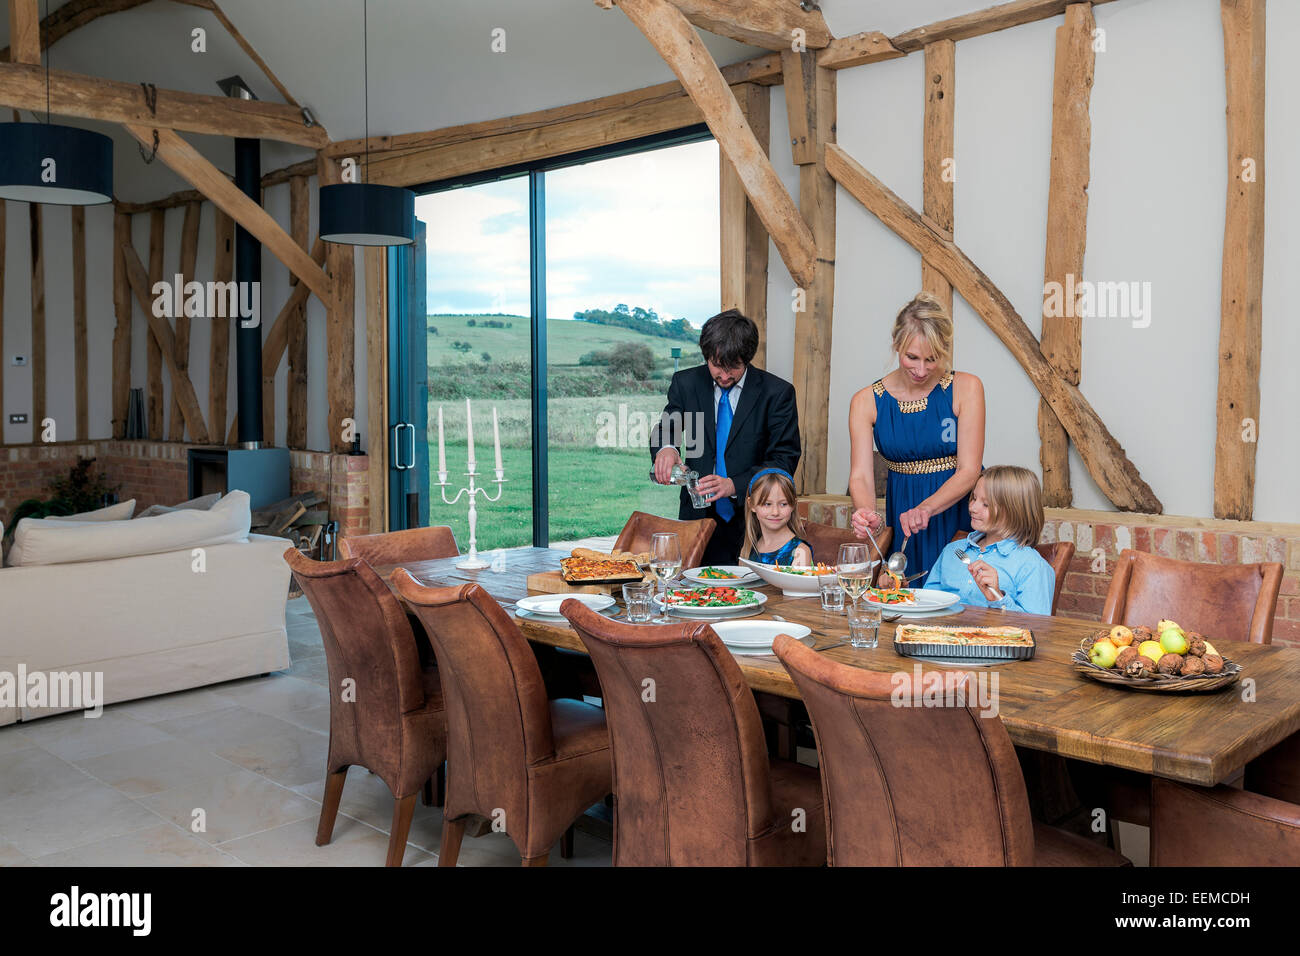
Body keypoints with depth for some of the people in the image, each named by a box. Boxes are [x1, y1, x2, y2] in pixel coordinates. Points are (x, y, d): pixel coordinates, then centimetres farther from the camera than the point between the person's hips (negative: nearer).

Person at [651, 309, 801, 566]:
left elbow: (784, 459, -6)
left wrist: (734, 485, -20)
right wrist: (665, 447, -17)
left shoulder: (777, 392, -3)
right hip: (698, 518, 2)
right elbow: (667, 428, 9)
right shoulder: (686, 383, 5)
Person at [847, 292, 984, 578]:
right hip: (902, 517, 1)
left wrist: (926, 508, -28)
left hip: (958, 513, -1)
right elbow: (860, 475, -9)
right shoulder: (866, 402, -2)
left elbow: (969, 471, -11)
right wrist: (866, 512, -31)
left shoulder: (966, 388, -6)